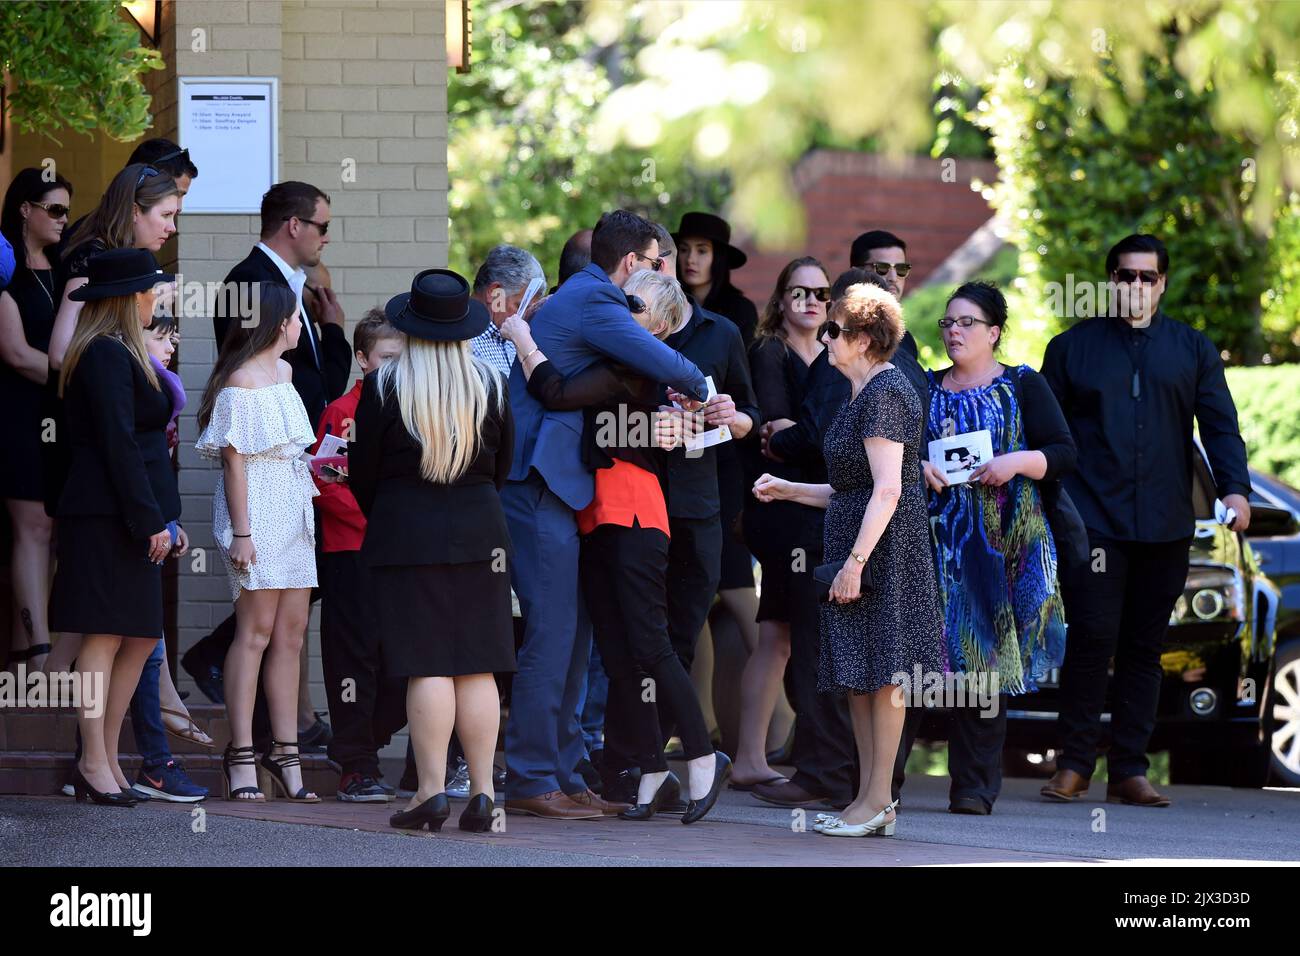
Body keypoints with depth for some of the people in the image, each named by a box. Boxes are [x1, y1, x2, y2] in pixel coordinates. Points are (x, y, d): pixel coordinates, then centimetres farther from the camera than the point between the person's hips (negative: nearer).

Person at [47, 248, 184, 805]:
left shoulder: (120, 354, 20)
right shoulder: (108, 356, -12)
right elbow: (119, 444, -18)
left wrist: (165, 520, 19)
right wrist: (150, 522, -19)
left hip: (126, 518, 10)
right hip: (108, 515, -10)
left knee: (141, 638, 9)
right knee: (105, 635, -7)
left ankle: (104, 760, 13)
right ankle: (95, 764, -6)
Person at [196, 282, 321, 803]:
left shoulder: (284, 373, 15)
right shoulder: (241, 382, -11)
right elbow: (235, 459, -13)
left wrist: (315, 468, 14)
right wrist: (241, 532, -16)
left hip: (293, 508, 8)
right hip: (257, 508, -8)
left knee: (291, 632, 5)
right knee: (256, 630, -9)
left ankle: (285, 750, 7)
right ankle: (240, 756, -7)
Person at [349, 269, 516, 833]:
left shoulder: (384, 386, -6)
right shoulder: (491, 385, 5)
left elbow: (362, 472, 0)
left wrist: (379, 519, 18)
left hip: (407, 532, -3)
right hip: (480, 532, 3)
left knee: (427, 668, -6)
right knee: (477, 668, 5)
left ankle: (431, 792, -9)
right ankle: (482, 793, 2)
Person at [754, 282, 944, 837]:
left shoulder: (884, 393, -14)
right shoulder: (865, 394, 18)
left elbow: (886, 490, -21)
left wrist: (855, 561, -24)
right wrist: (787, 491, 22)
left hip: (884, 543, -11)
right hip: (857, 540, 11)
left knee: (880, 668, -8)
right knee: (858, 672, 10)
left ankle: (878, 802, -6)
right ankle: (869, 797, 12)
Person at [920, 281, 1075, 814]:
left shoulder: (1024, 386, 6)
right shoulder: (926, 389, 16)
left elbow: (1064, 453, 1)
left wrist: (1018, 461, -16)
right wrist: (915, 467, -6)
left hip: (1001, 541, -2)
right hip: (937, 536, 2)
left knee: (986, 657, -5)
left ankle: (975, 787, -4)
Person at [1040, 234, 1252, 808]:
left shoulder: (1192, 350, 13)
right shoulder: (1073, 347, 10)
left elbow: (1219, 426, 8)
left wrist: (1234, 487, -8)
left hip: (1165, 524, 2)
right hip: (1092, 519, -2)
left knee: (1145, 647, 4)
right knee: (1093, 636, -11)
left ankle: (1129, 771, 9)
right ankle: (1073, 764, -2)